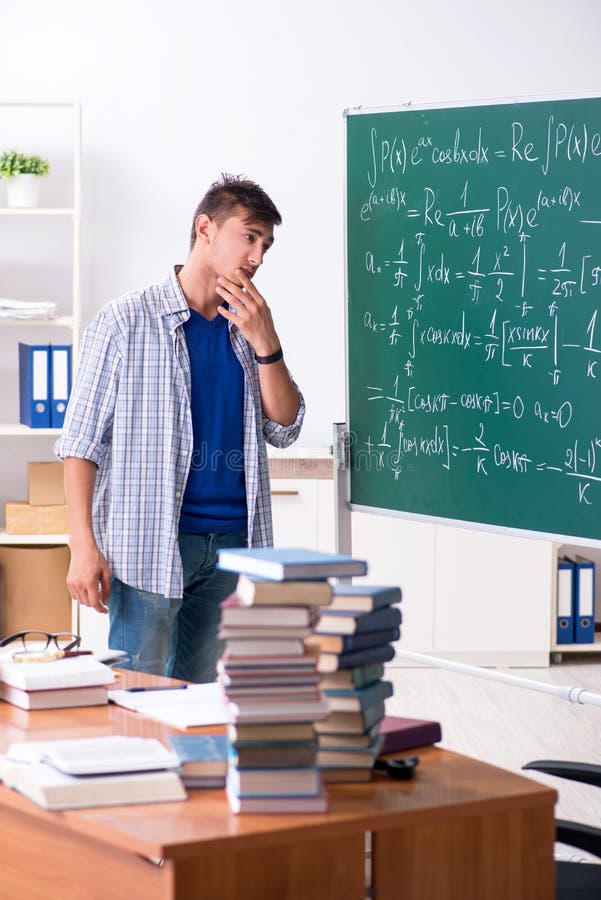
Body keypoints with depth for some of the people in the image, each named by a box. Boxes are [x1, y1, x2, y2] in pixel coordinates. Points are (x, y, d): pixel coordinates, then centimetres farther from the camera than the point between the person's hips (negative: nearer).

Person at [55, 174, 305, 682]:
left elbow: (284, 430, 8)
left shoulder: (248, 329, 14)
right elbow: (82, 440, -4)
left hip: (232, 545, 5)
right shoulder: (127, 322, -2)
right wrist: (84, 546, -13)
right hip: (149, 546, -5)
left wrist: (265, 344, -6)